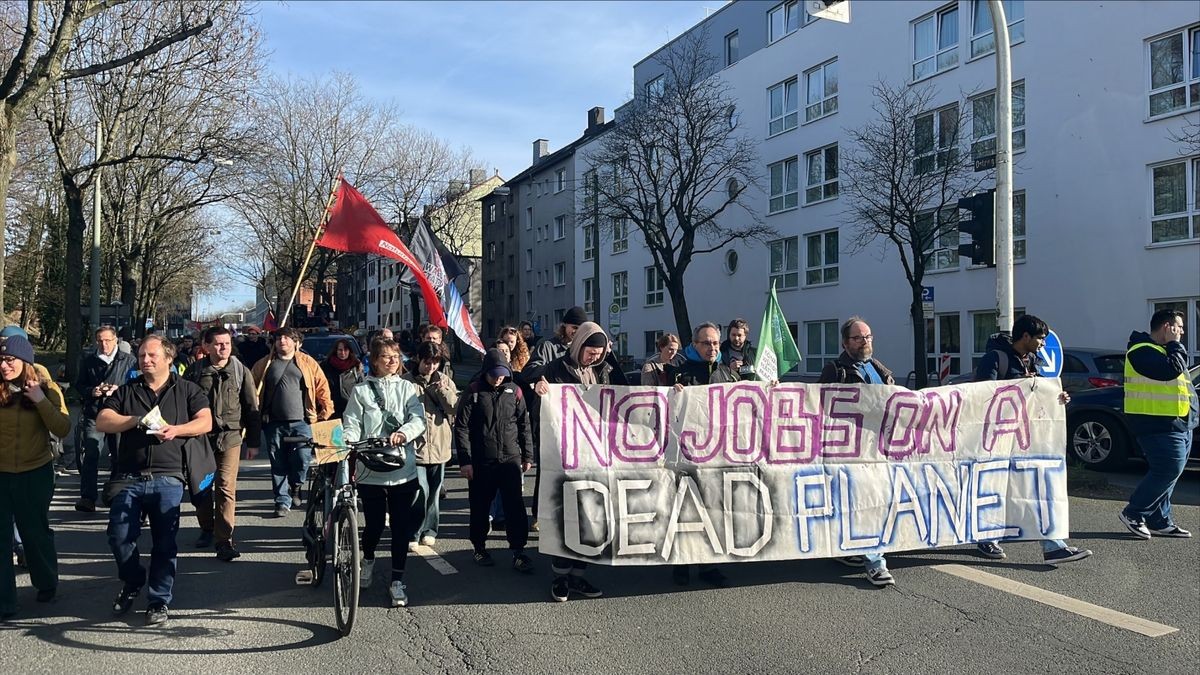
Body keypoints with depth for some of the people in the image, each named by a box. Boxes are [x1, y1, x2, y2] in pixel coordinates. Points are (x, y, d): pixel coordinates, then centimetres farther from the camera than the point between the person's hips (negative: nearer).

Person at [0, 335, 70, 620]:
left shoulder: (47, 389, -6)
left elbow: (63, 429, -13)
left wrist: (41, 401, -22)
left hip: (36, 473, -1)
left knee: (35, 532, 15)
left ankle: (47, 584, 37)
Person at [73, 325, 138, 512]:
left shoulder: (129, 361, 3)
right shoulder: (88, 361, 10)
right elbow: (79, 385, 14)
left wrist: (119, 390, -16)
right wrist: (91, 392, -6)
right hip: (94, 414, 1)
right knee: (90, 456, -6)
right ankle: (87, 498, -5)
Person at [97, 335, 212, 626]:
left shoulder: (186, 390, 9)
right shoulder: (126, 391, 13)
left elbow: (205, 421, 1)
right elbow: (102, 421, 2)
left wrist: (176, 430, -15)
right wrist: (137, 420, -12)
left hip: (168, 479, -2)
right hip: (128, 477, 2)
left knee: (164, 544, 1)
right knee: (119, 538, -1)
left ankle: (159, 601, 13)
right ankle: (132, 582, 27)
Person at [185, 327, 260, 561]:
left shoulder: (241, 371, 3)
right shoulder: (195, 371, 3)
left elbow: (252, 408, 6)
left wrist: (254, 441, 4)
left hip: (230, 437, -2)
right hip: (200, 437, 2)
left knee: (226, 489, -8)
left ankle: (224, 540, -6)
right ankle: (207, 530, 32)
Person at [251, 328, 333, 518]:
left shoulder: (307, 363, 6)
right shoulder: (264, 364, 9)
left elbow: (322, 387, 6)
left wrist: (326, 411, 1)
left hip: (301, 422, -1)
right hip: (274, 424, 1)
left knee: (303, 459, -11)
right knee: (278, 465, 5)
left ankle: (295, 485, 19)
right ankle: (282, 501, 16)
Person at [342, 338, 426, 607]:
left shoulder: (408, 388, 8)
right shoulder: (361, 391, 6)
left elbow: (419, 419, -4)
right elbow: (352, 424, 0)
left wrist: (403, 433, -23)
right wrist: (347, 441, -20)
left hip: (403, 470, 1)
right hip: (370, 470, -1)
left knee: (401, 527, 2)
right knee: (374, 523, 8)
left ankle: (397, 580, 13)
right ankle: (368, 560, 40)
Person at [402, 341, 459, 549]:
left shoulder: (445, 381, 8)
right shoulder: (407, 382, -4)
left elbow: (456, 409, 1)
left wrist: (444, 391, -12)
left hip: (439, 445, 4)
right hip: (415, 445, -4)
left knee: (434, 492, 13)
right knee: (420, 492, -10)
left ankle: (429, 530, 28)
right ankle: (413, 534, 2)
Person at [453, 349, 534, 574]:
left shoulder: (514, 391, 3)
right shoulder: (473, 392, -4)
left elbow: (524, 424, 10)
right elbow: (461, 427, -5)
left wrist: (527, 455, 10)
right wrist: (465, 460, -10)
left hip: (510, 459, 2)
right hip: (481, 462, -1)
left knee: (515, 506, -1)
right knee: (480, 507, 10)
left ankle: (518, 551, 6)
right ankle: (480, 548, 26)